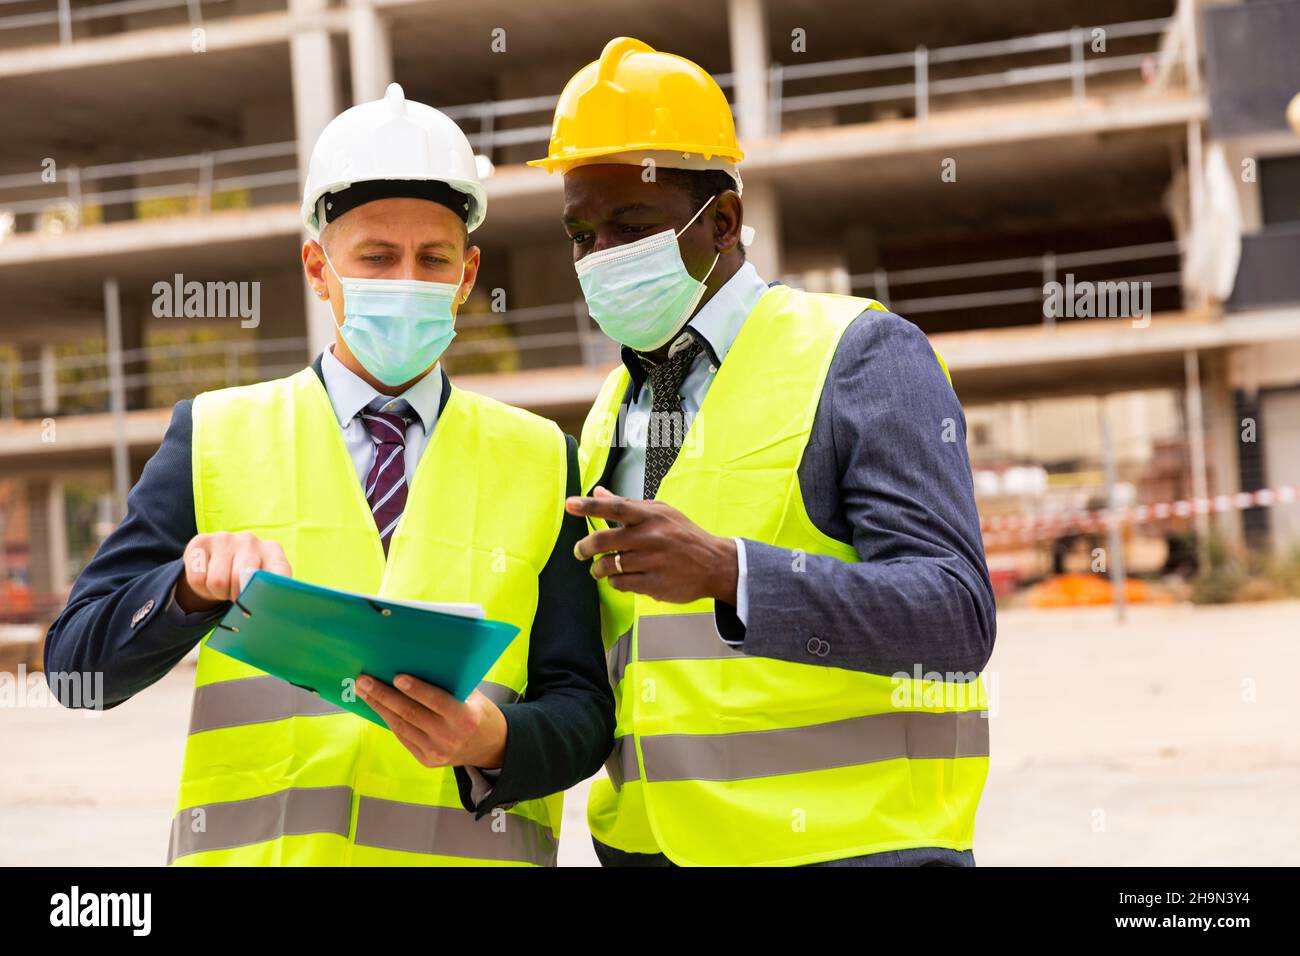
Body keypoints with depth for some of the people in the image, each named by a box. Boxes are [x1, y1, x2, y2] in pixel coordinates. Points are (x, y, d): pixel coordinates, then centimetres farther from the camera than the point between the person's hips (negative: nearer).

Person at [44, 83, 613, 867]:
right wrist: (193, 586, -16)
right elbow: (77, 666, 3)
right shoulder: (216, 439, 8)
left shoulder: (540, 461, 10)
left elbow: (584, 709, 6)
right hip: (250, 845, 0)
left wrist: (491, 741, -15)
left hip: (469, 843, 0)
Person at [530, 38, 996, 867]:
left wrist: (727, 572, -28)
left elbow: (955, 616, -16)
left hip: (849, 841, -5)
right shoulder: (610, 413, 14)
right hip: (648, 844, 5)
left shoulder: (861, 356, -6)